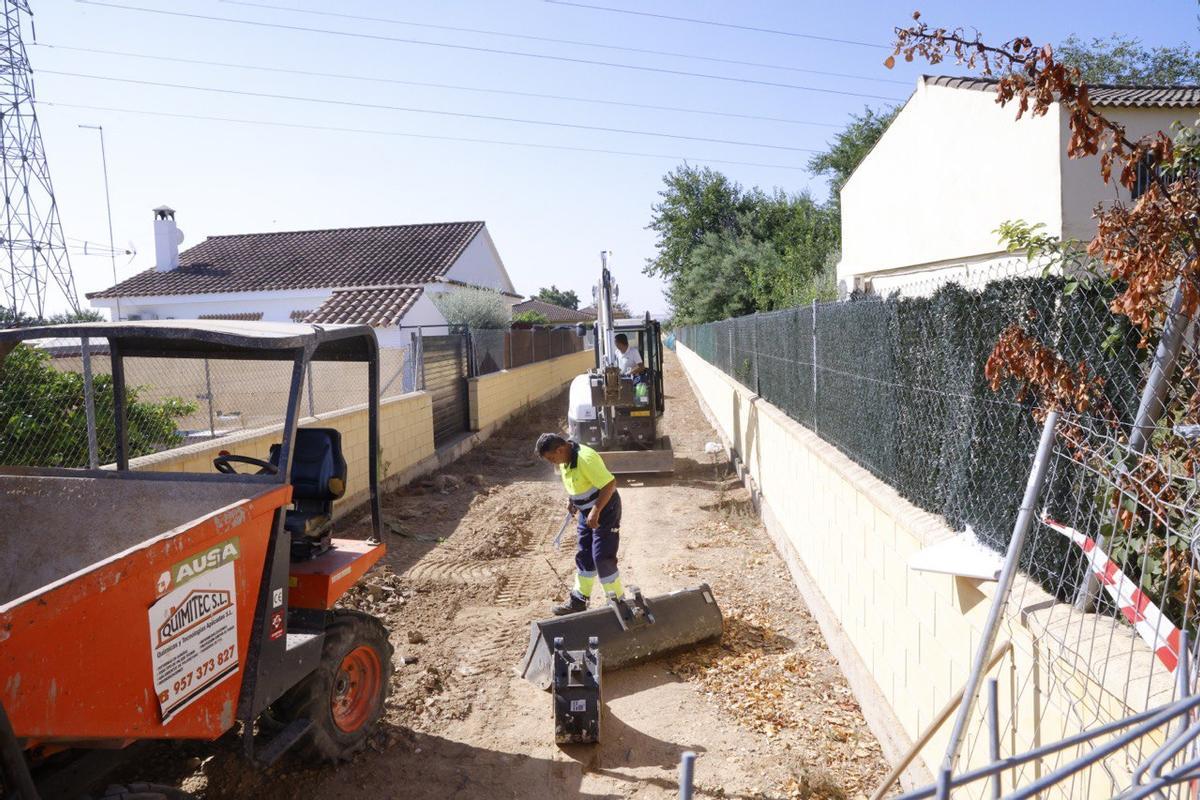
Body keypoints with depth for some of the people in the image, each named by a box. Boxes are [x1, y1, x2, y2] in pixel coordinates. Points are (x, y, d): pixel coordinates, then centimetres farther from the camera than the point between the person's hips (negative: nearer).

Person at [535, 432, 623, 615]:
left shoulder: (586, 458, -29)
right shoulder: (564, 460, -1)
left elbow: (610, 483, -30)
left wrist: (596, 511, -30)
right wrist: (571, 499, 5)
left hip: (605, 511, -9)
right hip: (586, 512, 9)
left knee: (602, 559, -7)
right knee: (583, 557, 14)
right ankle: (578, 600, 24)